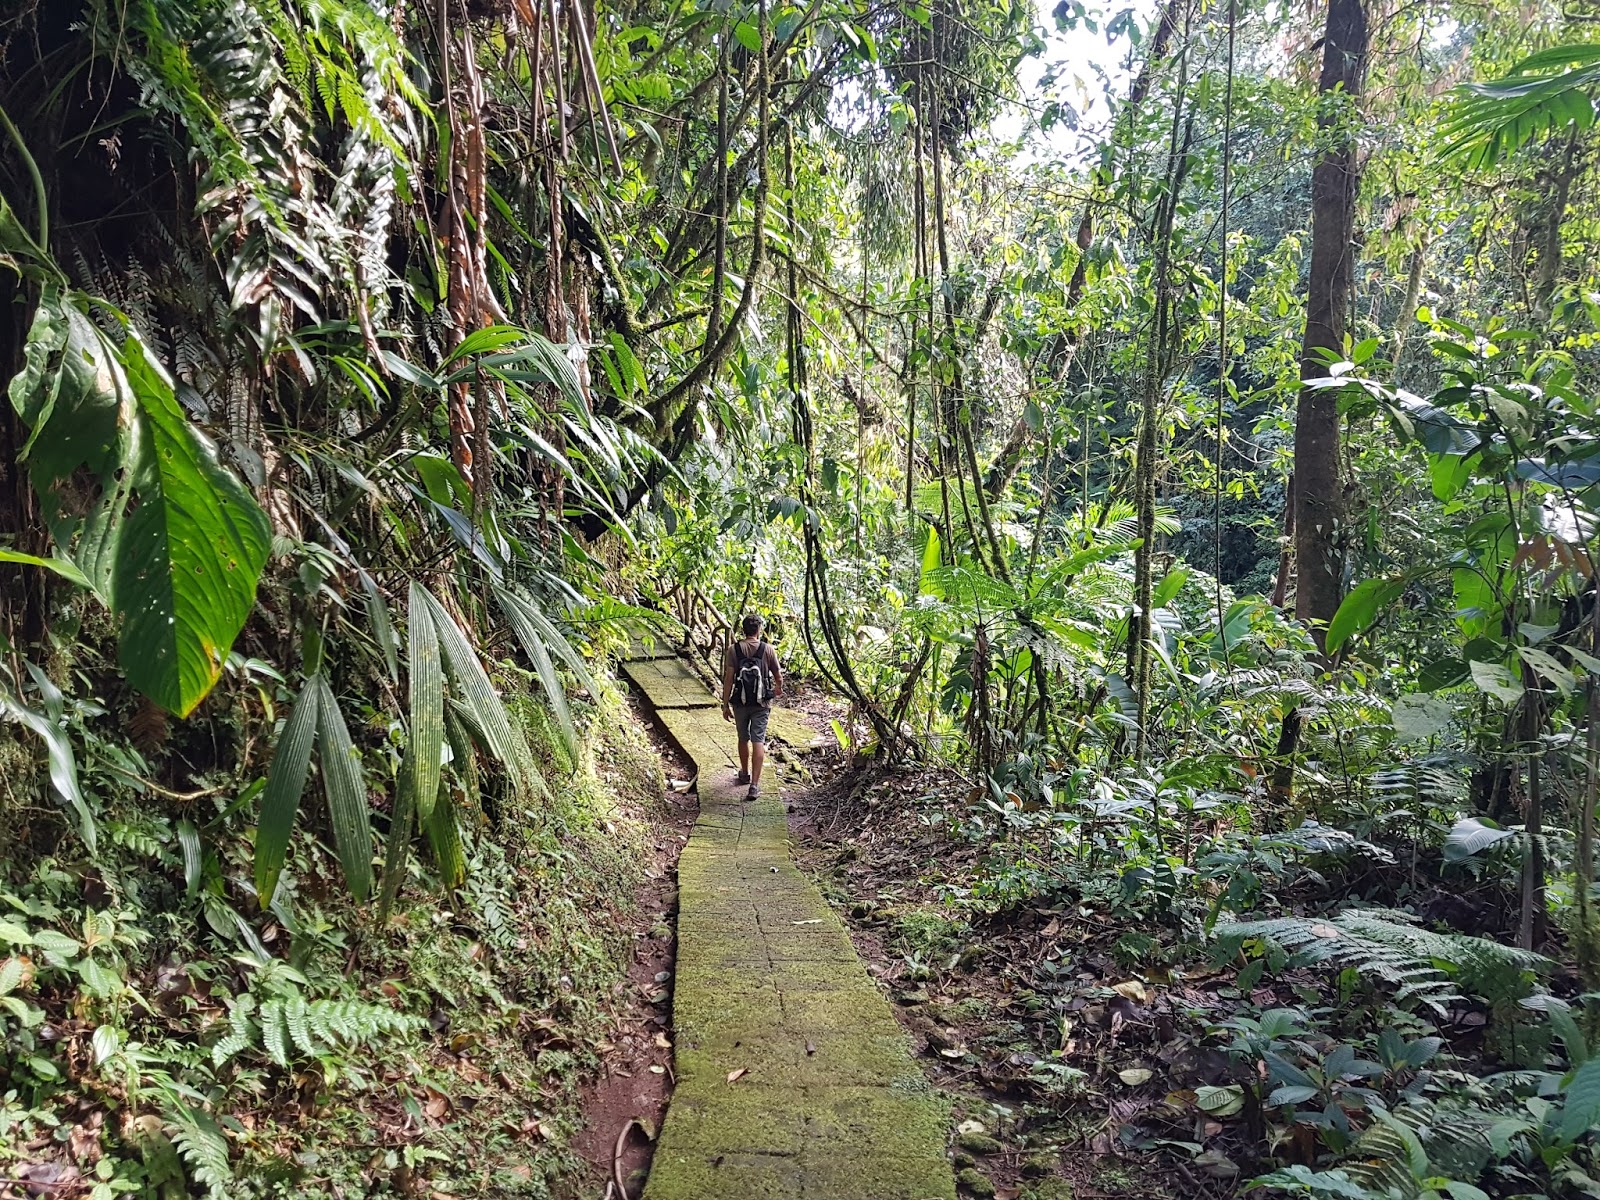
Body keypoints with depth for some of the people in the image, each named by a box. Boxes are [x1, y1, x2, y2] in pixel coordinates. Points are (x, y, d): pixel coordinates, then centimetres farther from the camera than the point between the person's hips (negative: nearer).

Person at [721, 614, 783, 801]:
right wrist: (779, 688, 25)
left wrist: (725, 705, -2)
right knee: (758, 741, -1)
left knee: (744, 738, 19)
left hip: (740, 702, 1)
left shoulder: (733, 650, -6)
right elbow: (778, 676, 2)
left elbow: (728, 679, -8)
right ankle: (754, 785, -8)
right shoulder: (768, 649, -5)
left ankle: (745, 774, 38)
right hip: (761, 703, -1)